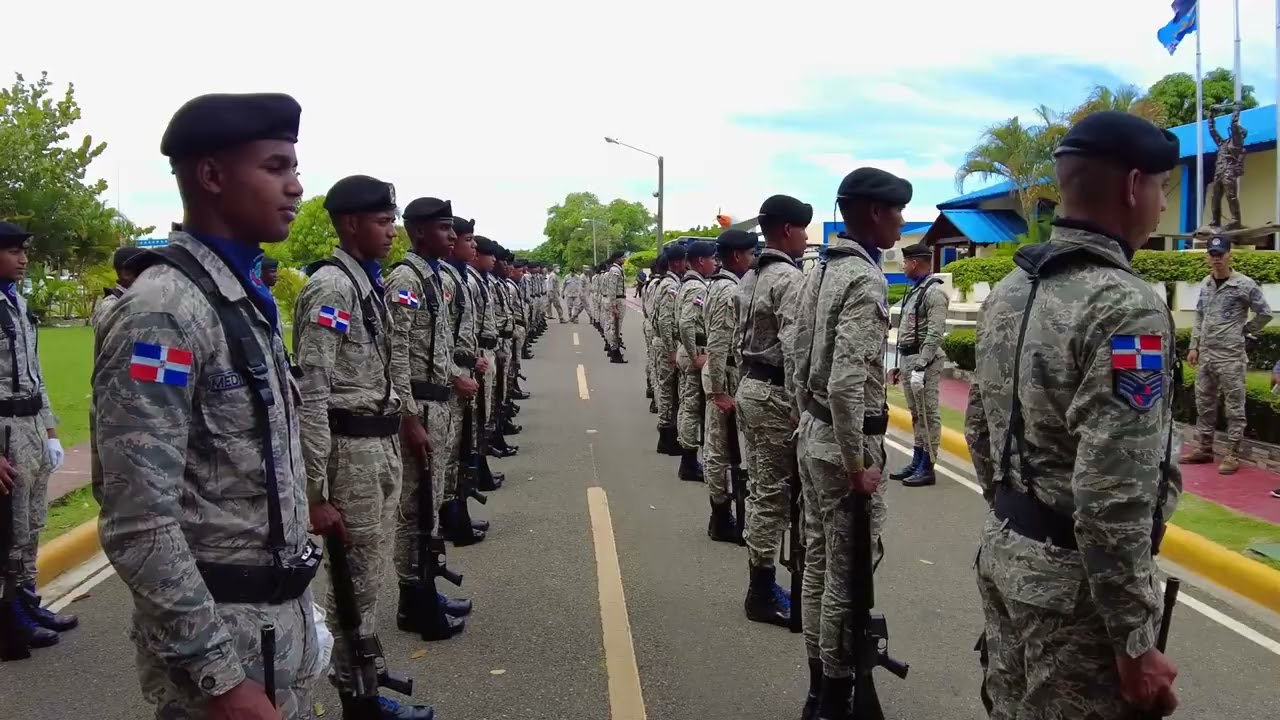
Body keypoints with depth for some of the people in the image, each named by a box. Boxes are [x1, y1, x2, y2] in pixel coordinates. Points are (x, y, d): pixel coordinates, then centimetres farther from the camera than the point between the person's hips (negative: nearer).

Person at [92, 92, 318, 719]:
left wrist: (294, 606, 18)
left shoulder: (245, 297, 8)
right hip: (222, 627, -8)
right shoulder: (162, 310, -21)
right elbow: (138, 526, -24)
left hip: (283, 613, 8)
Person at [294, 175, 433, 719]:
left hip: (380, 444, 9)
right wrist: (316, 493, -22)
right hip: (351, 450, -9)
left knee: (365, 575, 20)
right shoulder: (330, 288, -16)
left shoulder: (368, 281, 13)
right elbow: (310, 395, -21)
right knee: (356, 582, 3)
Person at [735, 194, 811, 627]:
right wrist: (801, 409, -22)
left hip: (751, 388, 10)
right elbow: (793, 350, -23)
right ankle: (764, 592, 7)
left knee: (760, 489, 14)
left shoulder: (749, 279, 13)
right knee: (775, 494, -2)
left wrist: (749, 382, 19)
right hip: (776, 395, -10)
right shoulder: (790, 279, -17)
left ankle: (759, 584, 23)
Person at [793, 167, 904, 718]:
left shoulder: (819, 273, 9)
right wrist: (857, 464, -20)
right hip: (847, 441, -9)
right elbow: (846, 384, -27)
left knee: (818, 562, 17)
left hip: (814, 433, 9)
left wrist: (809, 427, 20)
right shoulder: (866, 281, -19)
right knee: (848, 574, 3)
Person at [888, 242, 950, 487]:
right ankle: (916, 462, 22)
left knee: (928, 415, -3)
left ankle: (927, 468, 1)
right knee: (916, 414, 14)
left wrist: (920, 366, -24)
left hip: (924, 361, -10)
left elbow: (935, 334, -19)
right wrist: (899, 365, 19)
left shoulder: (934, 292, -11)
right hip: (907, 359, 10)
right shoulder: (914, 291, 18)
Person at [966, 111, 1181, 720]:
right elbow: (1111, 500, -26)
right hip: (1074, 576, -8)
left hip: (1004, 550, 8)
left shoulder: (1009, 290, 5)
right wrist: (1135, 643, -19)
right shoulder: (1126, 307, -22)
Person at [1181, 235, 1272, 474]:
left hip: (1231, 356, -6)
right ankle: (1204, 448, 23)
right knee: (1204, 404, 13)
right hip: (1206, 354, 6)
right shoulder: (1205, 285, 10)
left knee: (1234, 407, 0)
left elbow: (1265, 313, -2)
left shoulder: (1244, 284, -9)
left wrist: (1244, 331, 2)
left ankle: (1232, 454, 6)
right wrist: (1194, 346, 11)